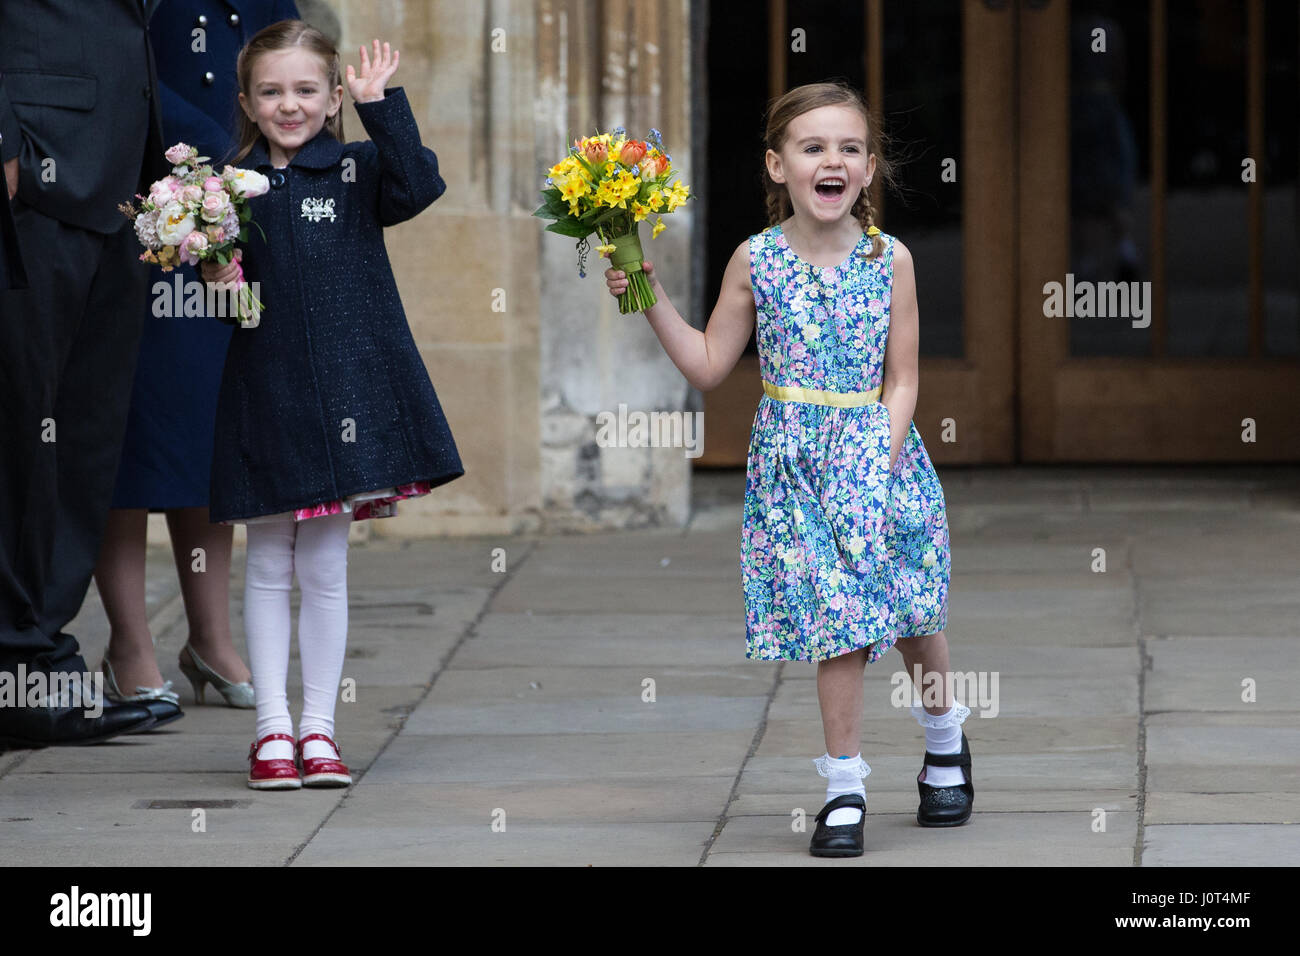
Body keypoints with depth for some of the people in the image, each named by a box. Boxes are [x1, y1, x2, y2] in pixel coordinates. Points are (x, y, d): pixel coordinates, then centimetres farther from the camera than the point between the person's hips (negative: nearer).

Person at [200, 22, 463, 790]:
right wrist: (216, 284, -10)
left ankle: (319, 727, 12)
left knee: (325, 566, 4)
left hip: (346, 389, -1)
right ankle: (272, 728, 13)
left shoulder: (357, 171, 1)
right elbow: (215, 282, 11)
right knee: (269, 565, 7)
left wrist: (383, 105, -20)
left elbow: (418, 186, -18)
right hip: (265, 393, 1)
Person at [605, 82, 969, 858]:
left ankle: (946, 740, 34)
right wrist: (651, 299, -2)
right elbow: (710, 365, 6)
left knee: (913, 617, 7)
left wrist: (879, 465, -11)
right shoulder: (756, 260, -2)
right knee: (836, 618, -5)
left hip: (877, 452, 0)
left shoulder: (890, 259, -3)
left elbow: (901, 380, -1)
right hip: (794, 465, 0)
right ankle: (845, 787, 4)